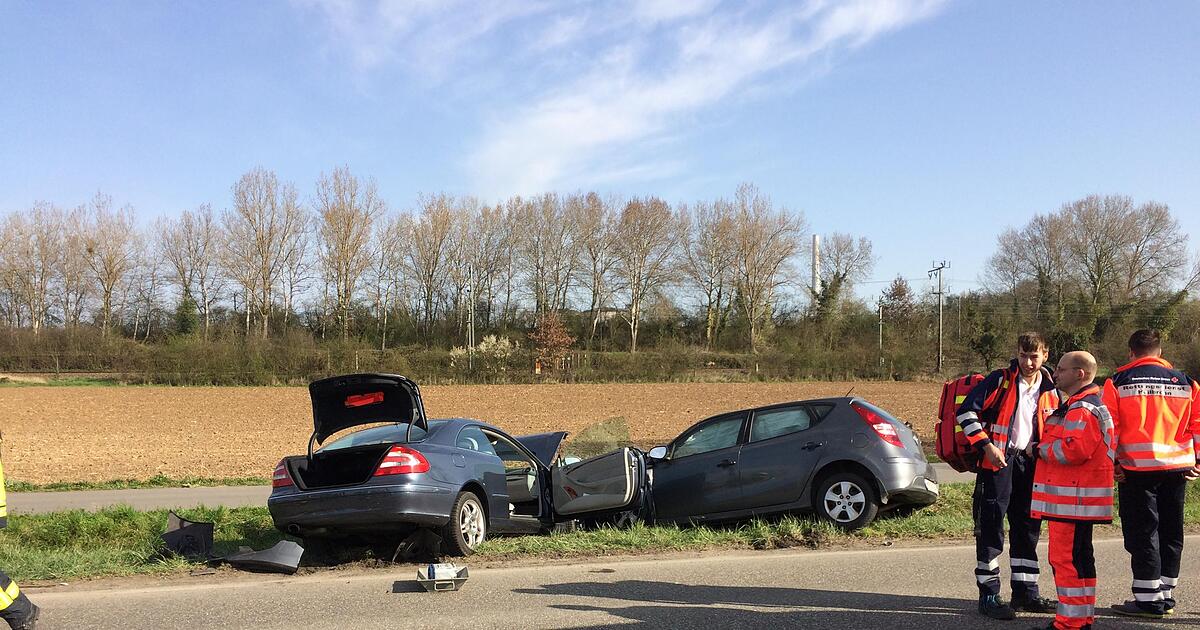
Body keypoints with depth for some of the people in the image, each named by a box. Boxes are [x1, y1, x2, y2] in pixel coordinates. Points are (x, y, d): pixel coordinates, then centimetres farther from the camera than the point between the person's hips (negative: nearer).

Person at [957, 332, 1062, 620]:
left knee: (1028, 529, 12)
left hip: (1030, 464, 6)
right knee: (990, 529, -5)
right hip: (997, 461, -5)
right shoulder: (999, 380, -6)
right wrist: (986, 445, -16)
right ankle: (989, 595, 1)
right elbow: (967, 411, -10)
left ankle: (1025, 592, 23)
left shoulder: (1050, 390, 10)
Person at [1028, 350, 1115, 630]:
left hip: (1072, 499, -11)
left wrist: (1041, 450, -12)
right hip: (1078, 497, 11)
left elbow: (1074, 450, -26)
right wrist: (1045, 449, 13)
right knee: (1080, 555, 17)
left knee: (1065, 557, -8)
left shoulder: (1082, 410, -17)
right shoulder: (1076, 406, 19)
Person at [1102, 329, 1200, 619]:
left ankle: (1148, 599, 2)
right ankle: (1166, 595, 21)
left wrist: (1111, 463, 0)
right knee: (1171, 532, 14)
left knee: (1142, 532, 1)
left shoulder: (1119, 381, -1)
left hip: (1138, 468, -4)